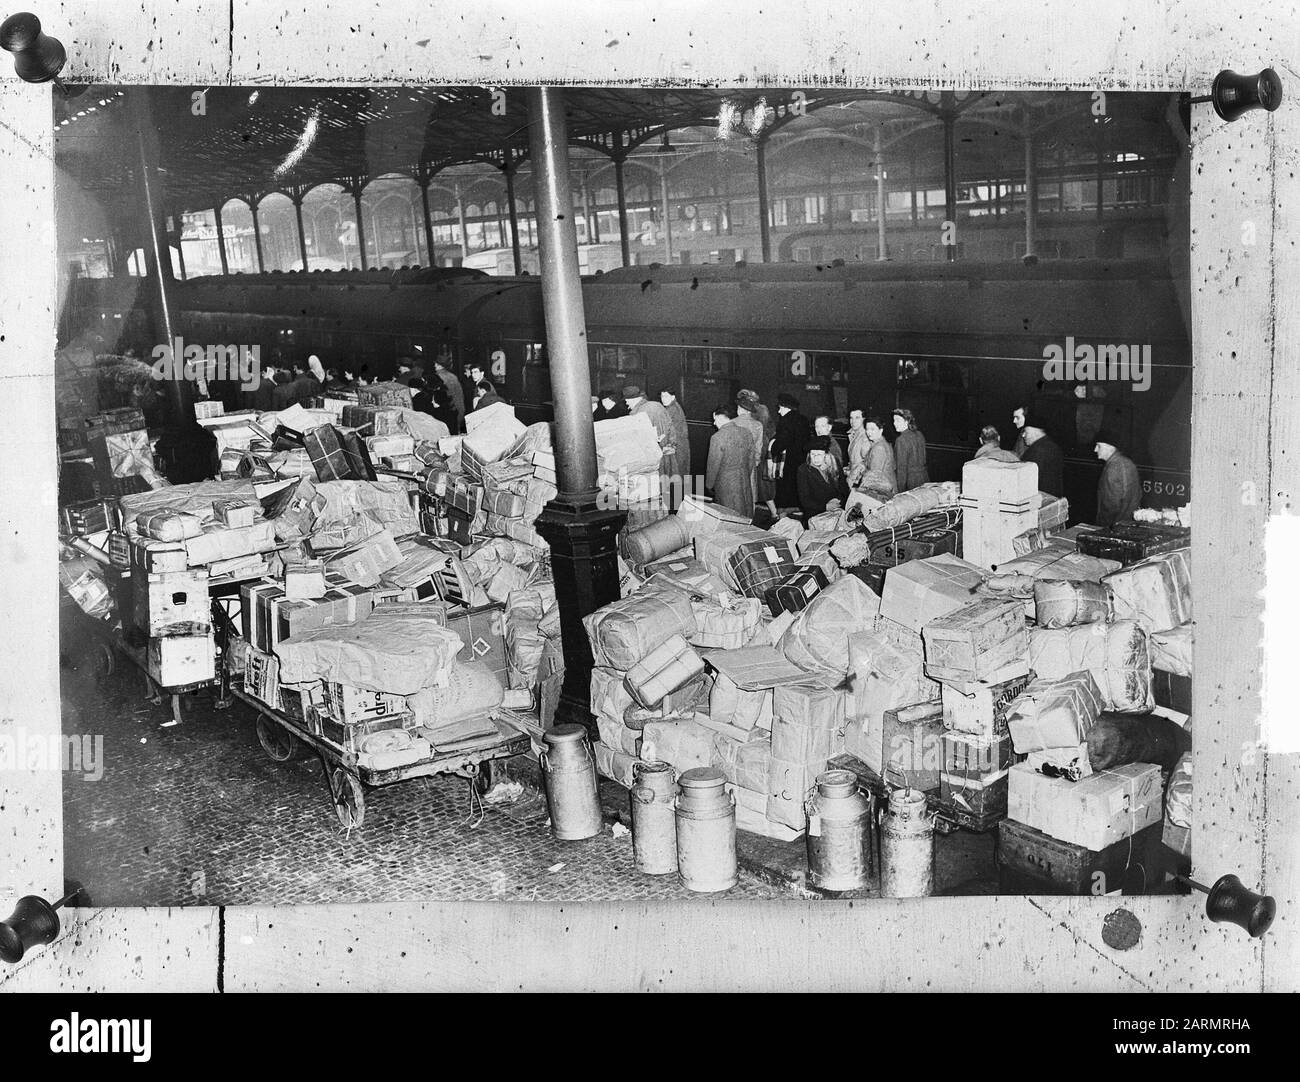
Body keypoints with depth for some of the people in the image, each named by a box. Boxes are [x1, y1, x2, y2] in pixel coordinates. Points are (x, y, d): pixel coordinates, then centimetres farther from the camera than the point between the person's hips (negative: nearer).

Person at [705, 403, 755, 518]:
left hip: (725, 484, -5)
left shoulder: (717, 437, -15)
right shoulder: (745, 433, 2)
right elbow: (751, 460, 10)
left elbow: (713, 465, -11)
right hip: (744, 482, 6)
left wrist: (709, 485, 2)